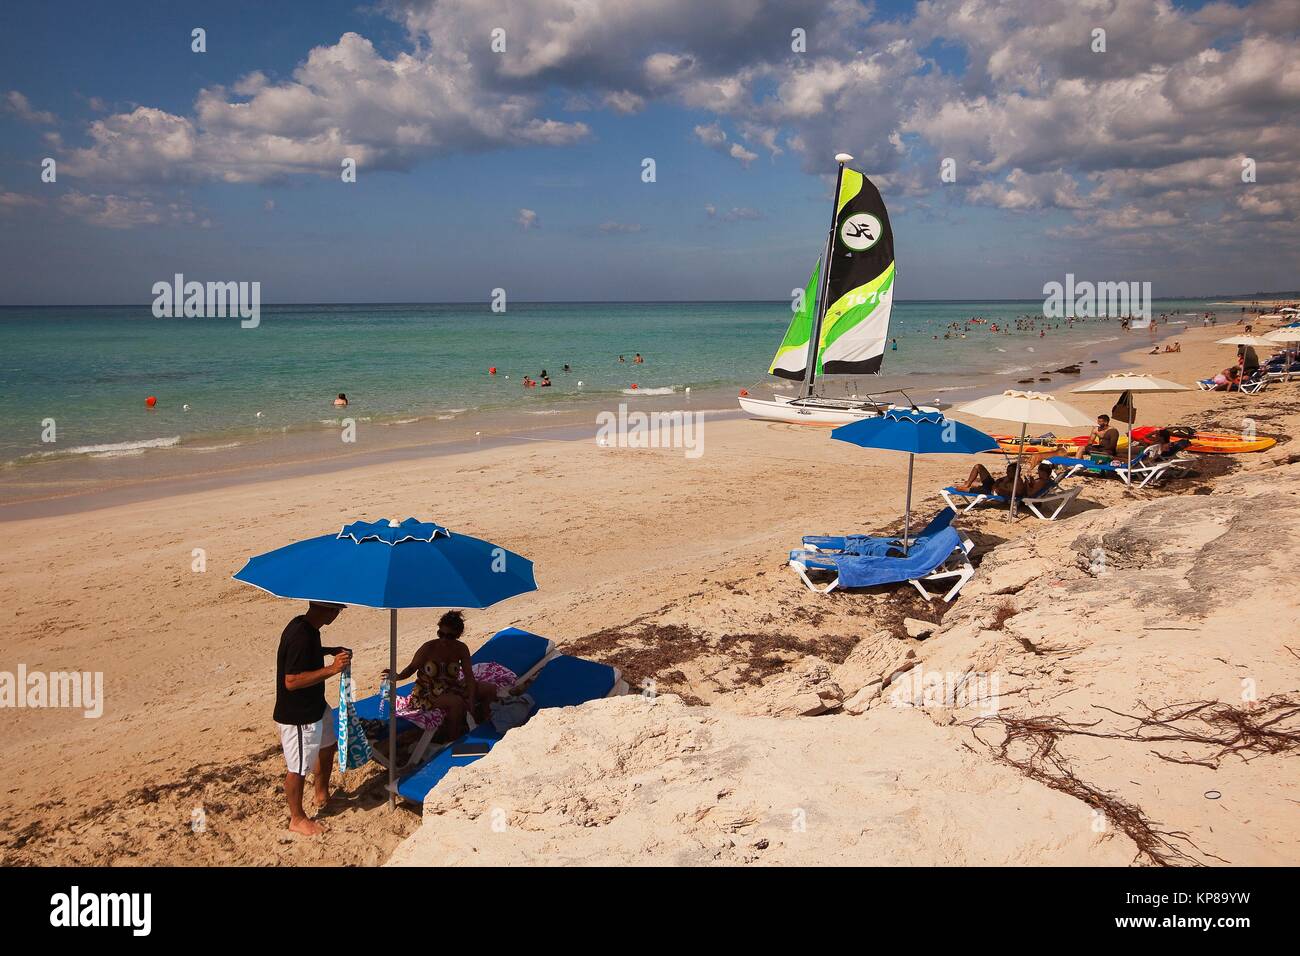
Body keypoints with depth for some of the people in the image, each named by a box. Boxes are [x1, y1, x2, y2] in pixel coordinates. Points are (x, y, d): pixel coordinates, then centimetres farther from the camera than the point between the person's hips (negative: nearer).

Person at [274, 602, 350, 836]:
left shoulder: (305, 626, -2)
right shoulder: (301, 636, -32)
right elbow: (291, 681, -31)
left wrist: (329, 651, 8)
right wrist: (331, 669, -33)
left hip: (315, 707, 10)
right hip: (297, 717, -10)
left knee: (328, 745, 28)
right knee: (298, 768, 8)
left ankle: (322, 795, 48)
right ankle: (297, 819, 27)